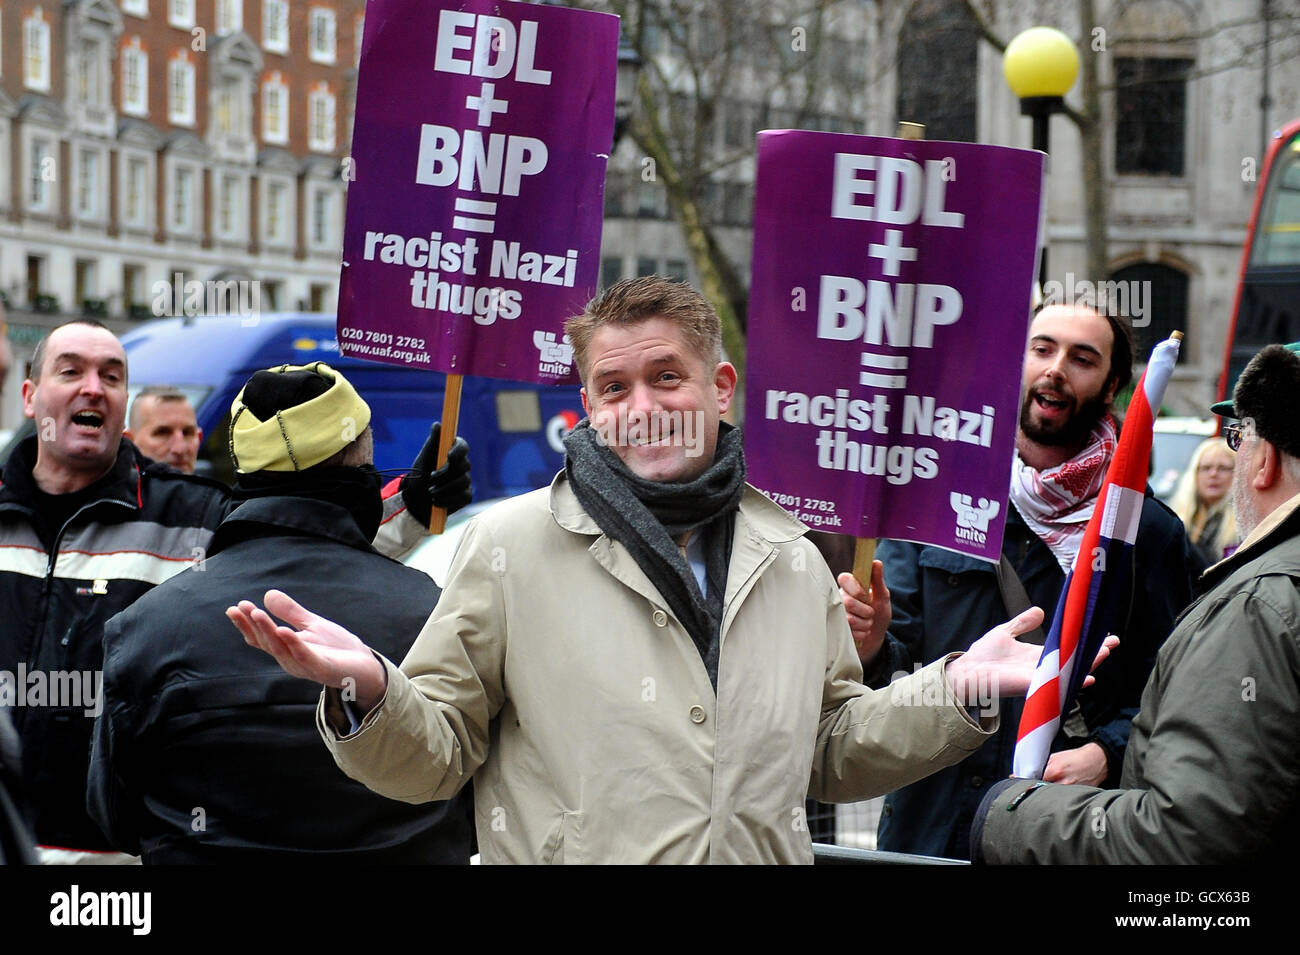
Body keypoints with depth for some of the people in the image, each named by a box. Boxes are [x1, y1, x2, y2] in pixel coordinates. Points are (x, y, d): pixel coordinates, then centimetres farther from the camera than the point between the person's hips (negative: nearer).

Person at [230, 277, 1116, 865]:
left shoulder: (790, 558, 10)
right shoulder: (512, 542, -1)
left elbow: (832, 752, 17)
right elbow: (434, 755, -3)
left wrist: (952, 691, 5)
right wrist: (369, 691, -23)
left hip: (763, 851, 3)